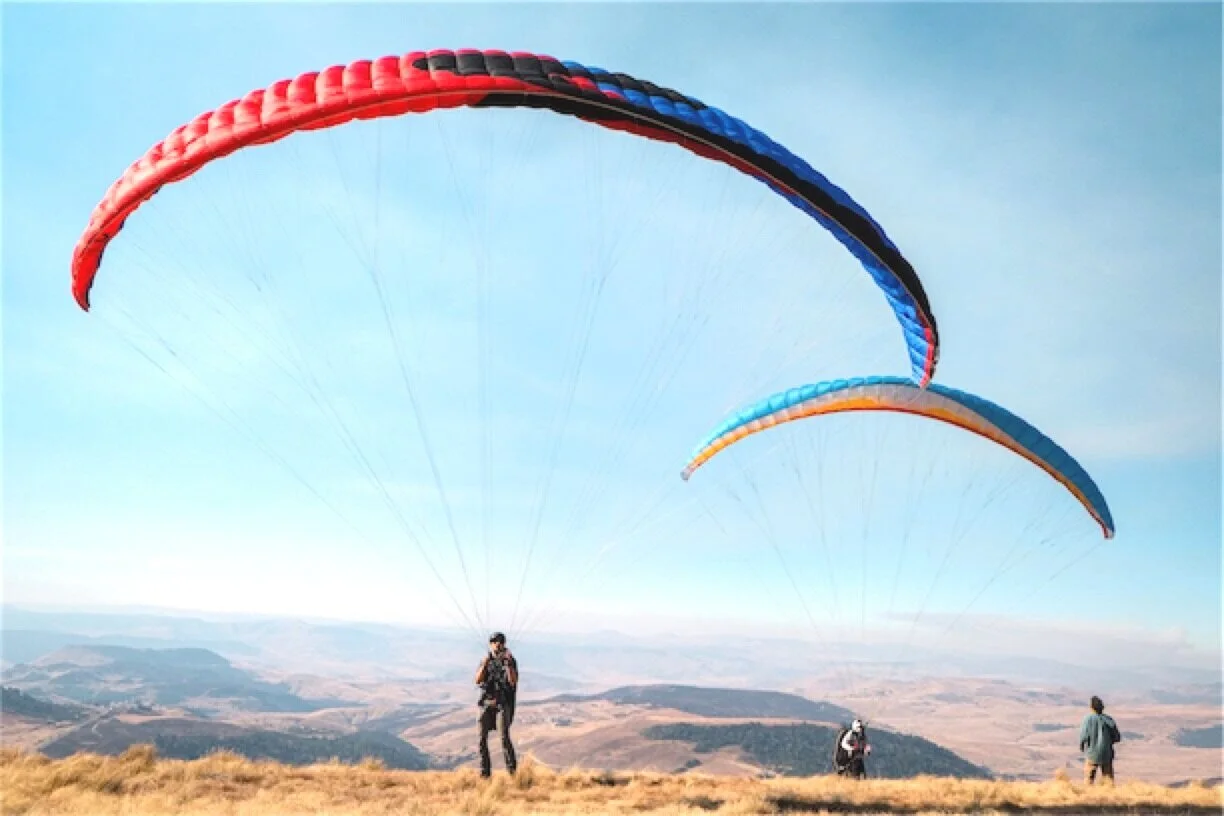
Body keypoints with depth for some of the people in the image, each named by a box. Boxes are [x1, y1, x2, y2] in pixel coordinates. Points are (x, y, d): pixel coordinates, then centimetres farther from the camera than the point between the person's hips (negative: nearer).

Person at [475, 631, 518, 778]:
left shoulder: (510, 660, -1)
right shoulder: (485, 660, 8)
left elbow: (513, 681, -13)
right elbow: (478, 680, -4)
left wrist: (507, 664, -23)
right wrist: (485, 664, -17)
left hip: (503, 704, -3)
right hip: (486, 703, 3)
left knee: (504, 736, -15)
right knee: (482, 738, 2)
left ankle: (512, 770, -9)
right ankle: (485, 772, 12)